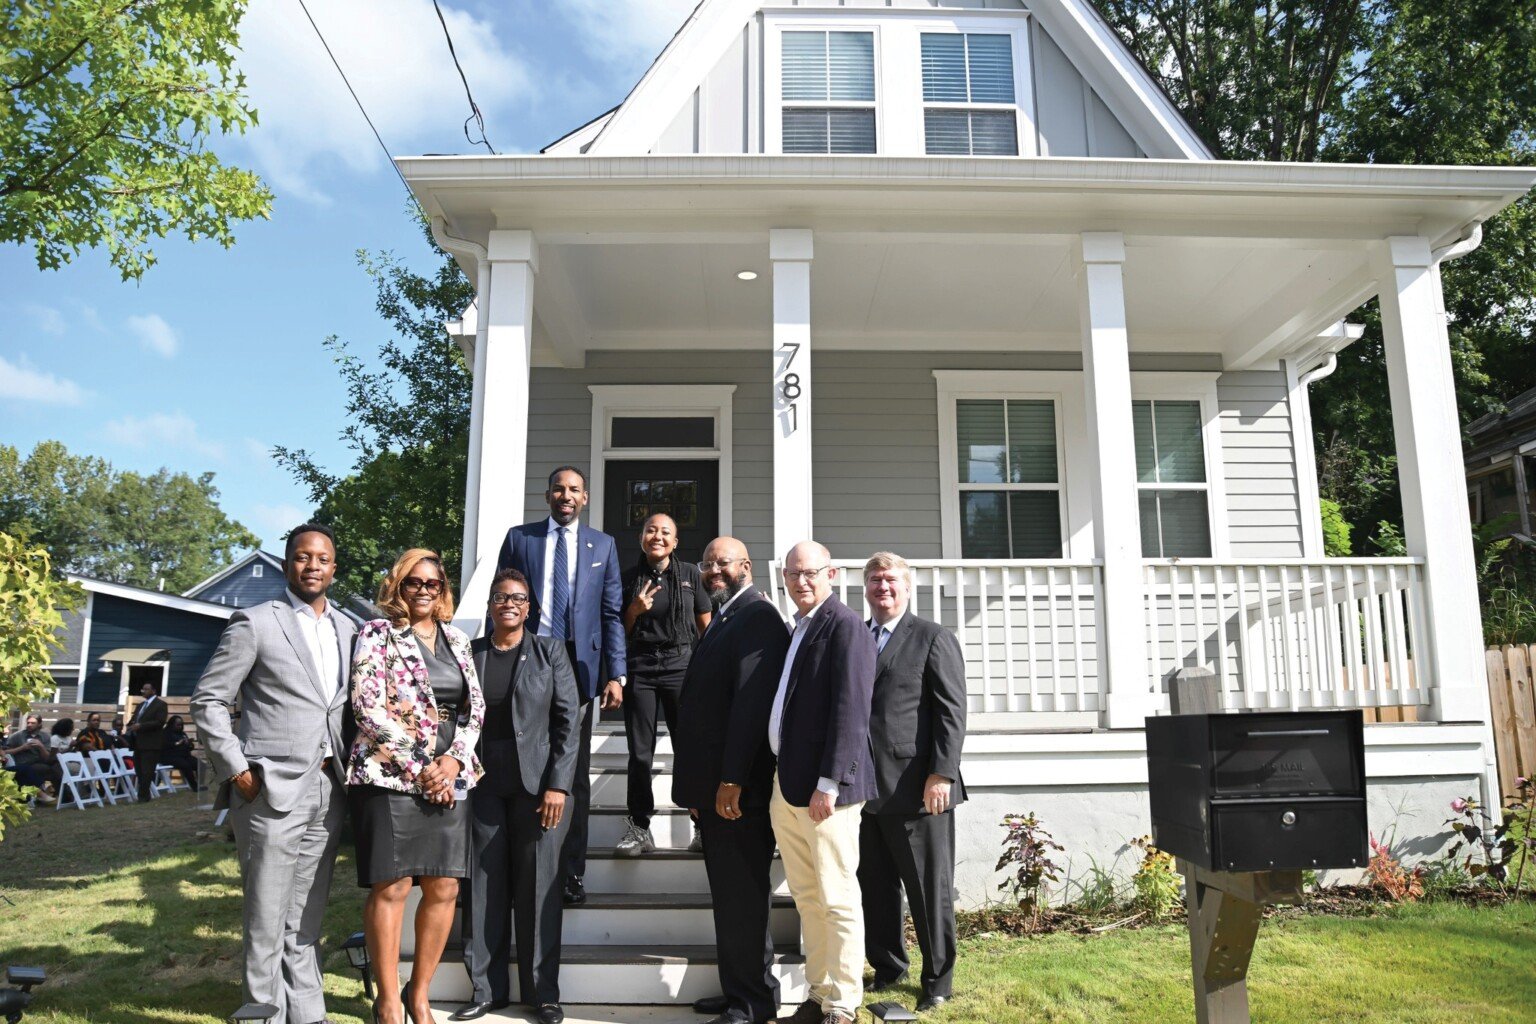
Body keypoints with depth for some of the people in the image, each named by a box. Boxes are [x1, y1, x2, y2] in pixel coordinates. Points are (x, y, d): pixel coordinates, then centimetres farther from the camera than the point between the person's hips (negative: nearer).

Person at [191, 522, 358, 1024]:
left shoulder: (348, 629, 12)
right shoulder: (255, 622, -4)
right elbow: (207, 700, -4)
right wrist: (236, 770, -9)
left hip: (327, 793, 5)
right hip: (272, 792, -5)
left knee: (306, 922, 14)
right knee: (266, 923, 3)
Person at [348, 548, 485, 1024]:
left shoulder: (457, 640, 14)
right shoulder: (377, 634, -1)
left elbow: (475, 709, 12)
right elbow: (368, 708, -9)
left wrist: (454, 760, -6)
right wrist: (418, 769, -12)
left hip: (449, 779, 5)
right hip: (390, 774, -5)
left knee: (444, 889, 4)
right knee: (391, 887, -3)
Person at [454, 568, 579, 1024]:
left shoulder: (549, 651, 3)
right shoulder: (469, 653, 7)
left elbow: (567, 720, -1)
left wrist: (558, 784, -8)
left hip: (536, 783, -1)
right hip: (481, 784, 2)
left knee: (538, 889, 3)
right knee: (483, 887, 6)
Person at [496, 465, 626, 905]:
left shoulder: (603, 545, 10)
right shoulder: (519, 538, 8)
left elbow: (612, 613, 6)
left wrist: (616, 674, -2)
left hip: (580, 665, 1)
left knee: (575, 773, 6)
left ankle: (572, 872, 16)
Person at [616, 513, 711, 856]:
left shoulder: (689, 574, 6)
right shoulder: (628, 578, 7)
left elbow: (706, 624, 11)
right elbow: (620, 631, 11)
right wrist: (635, 610, -7)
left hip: (681, 664, -1)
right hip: (640, 668, 1)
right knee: (640, 751, 5)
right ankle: (639, 828, 14)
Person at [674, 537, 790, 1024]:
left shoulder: (757, 618, -12)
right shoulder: (720, 622, 18)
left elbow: (751, 701, -20)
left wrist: (732, 780, -24)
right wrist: (698, 786, 15)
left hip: (739, 787, -10)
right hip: (714, 786, 10)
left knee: (743, 896, -1)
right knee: (729, 894, 16)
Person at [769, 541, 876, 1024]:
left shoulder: (845, 626, -10)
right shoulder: (796, 629, 16)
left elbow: (851, 711, -17)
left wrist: (828, 784, -20)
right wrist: (782, 782, 13)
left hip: (823, 787, -8)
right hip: (787, 785, 9)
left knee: (837, 899, 1)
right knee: (806, 898, 15)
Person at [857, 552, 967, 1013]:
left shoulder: (933, 638, 0)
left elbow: (952, 711, -6)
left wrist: (941, 774, -14)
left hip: (916, 787, -4)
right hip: (864, 787, 4)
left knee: (930, 889, 7)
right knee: (875, 888, 12)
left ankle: (938, 979, 23)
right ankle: (887, 967, 30)